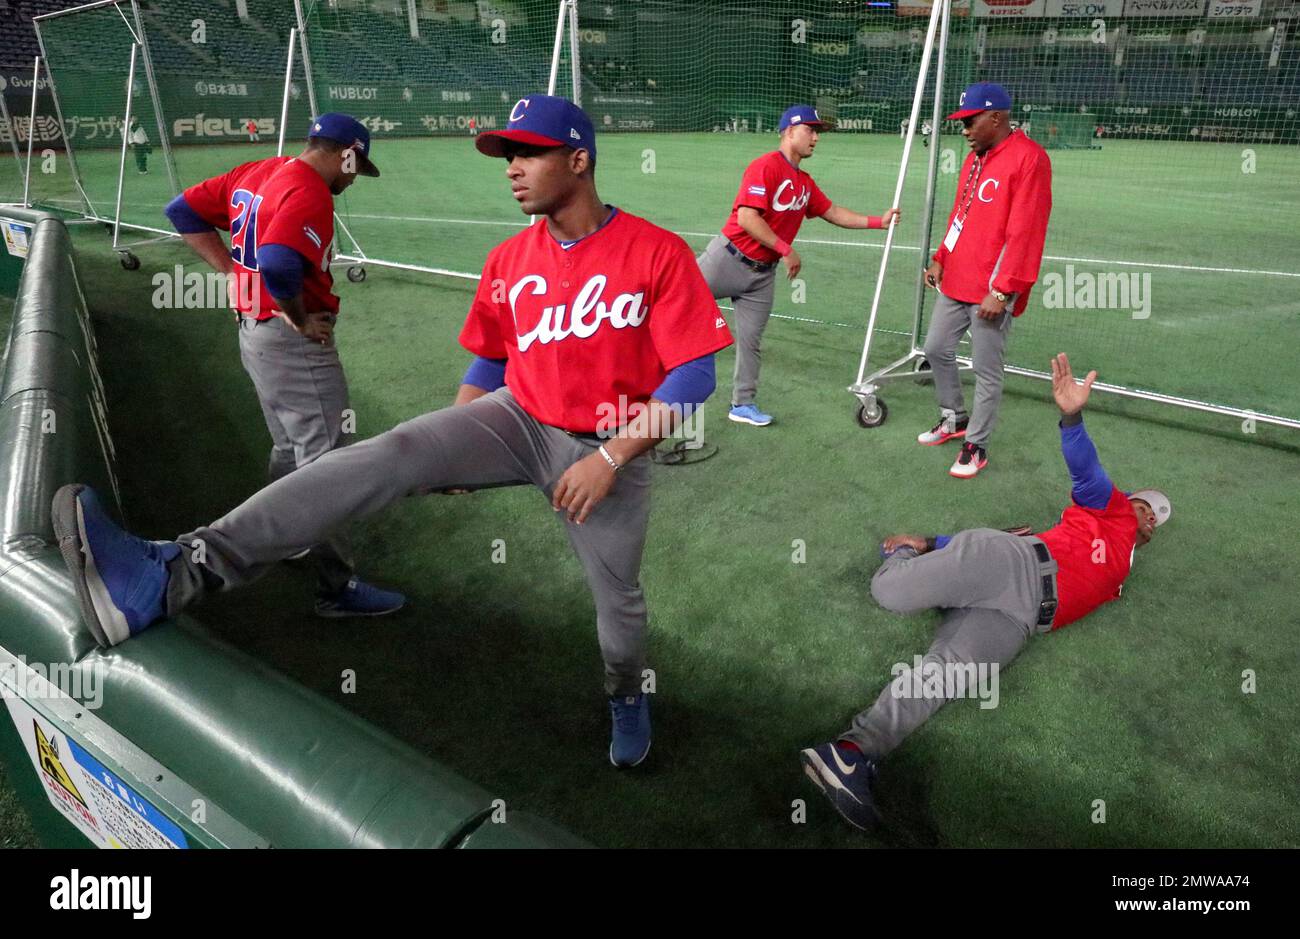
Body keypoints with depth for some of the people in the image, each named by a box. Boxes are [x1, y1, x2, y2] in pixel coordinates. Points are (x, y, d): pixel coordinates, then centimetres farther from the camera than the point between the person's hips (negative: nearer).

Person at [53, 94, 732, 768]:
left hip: (606, 449, -3)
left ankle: (626, 694, 47)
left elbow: (693, 376, -15)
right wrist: (446, 449, 8)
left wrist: (609, 460, -19)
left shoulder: (658, 253, -13)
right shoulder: (509, 260, 2)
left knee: (617, 596, 9)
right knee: (387, 455, -20)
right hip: (518, 419, 3)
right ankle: (174, 576, -30)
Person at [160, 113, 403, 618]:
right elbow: (279, 265, -35)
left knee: (290, 450, 24)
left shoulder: (255, 174, 10)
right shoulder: (309, 194, -19)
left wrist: (234, 270, 7)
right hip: (294, 344, -10)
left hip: (253, 332, 10)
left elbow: (183, 211, 14)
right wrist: (300, 317, -18)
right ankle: (337, 587, 1)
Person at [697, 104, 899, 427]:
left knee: (751, 340, 10)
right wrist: (786, 250, -19)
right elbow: (746, 217, -23)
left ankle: (743, 405, 20)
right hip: (728, 258, -7)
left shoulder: (805, 182, 12)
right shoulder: (766, 166, -14)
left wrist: (879, 221, 15)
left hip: (762, 272, 7)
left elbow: (833, 212, 20)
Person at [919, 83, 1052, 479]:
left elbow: (1024, 232, -19)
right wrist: (940, 260, 14)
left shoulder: (1028, 158, -14)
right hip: (955, 282, 9)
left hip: (992, 291, -9)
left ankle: (976, 445, 14)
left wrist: (1002, 291, -21)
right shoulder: (974, 158, 13)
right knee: (936, 350, 16)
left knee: (986, 371, 1)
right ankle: (955, 418, 36)